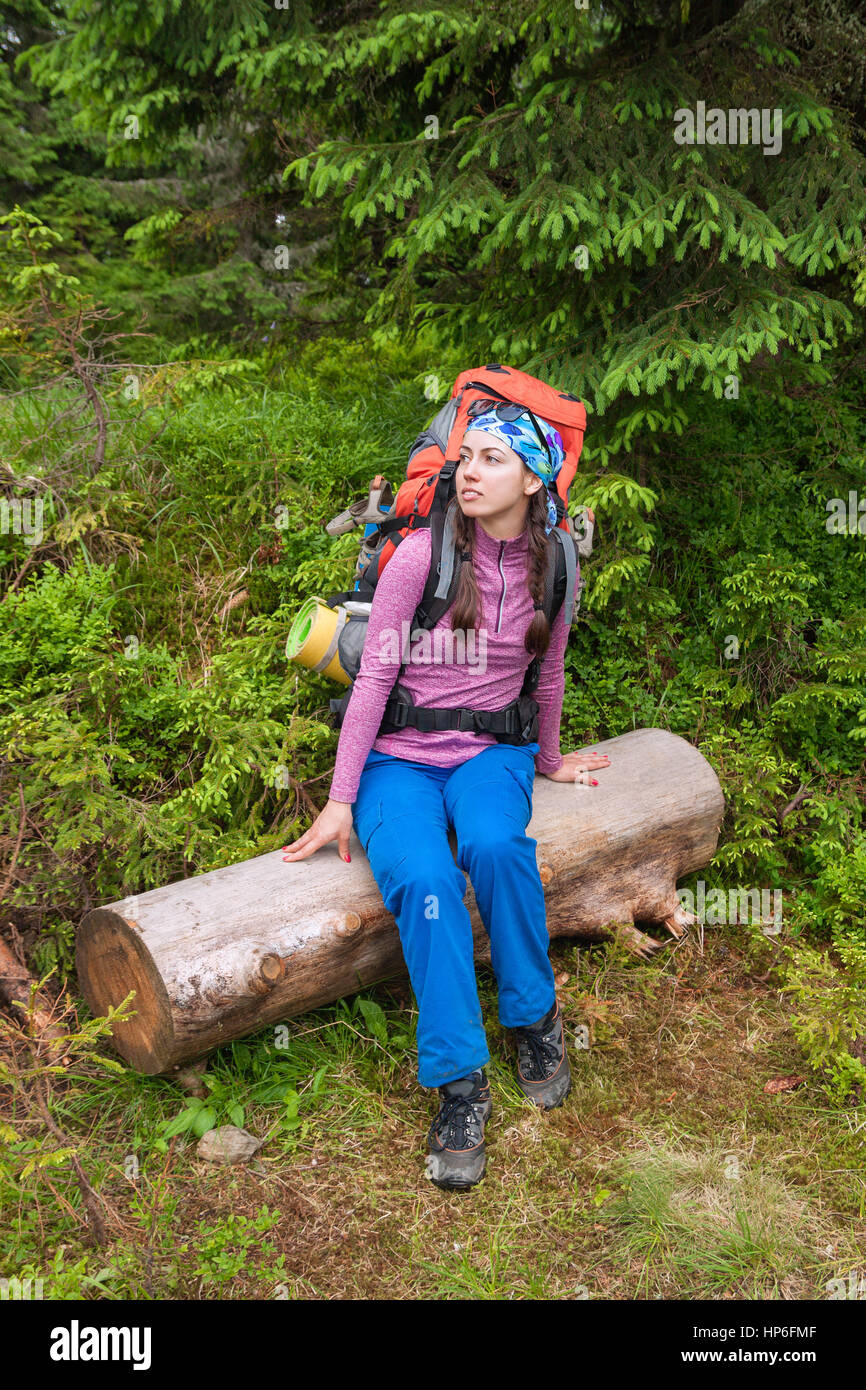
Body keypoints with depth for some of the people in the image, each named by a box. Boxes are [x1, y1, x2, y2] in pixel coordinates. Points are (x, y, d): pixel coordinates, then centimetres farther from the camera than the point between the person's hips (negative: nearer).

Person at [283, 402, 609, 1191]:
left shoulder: (549, 568, 0)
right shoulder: (422, 555, -10)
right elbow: (375, 676, -9)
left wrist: (548, 758, 28)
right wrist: (340, 801, -10)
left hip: (489, 753, 2)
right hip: (399, 758, -2)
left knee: (496, 845, -32)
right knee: (425, 882, -30)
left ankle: (537, 1016, -10)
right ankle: (459, 1083, -18)